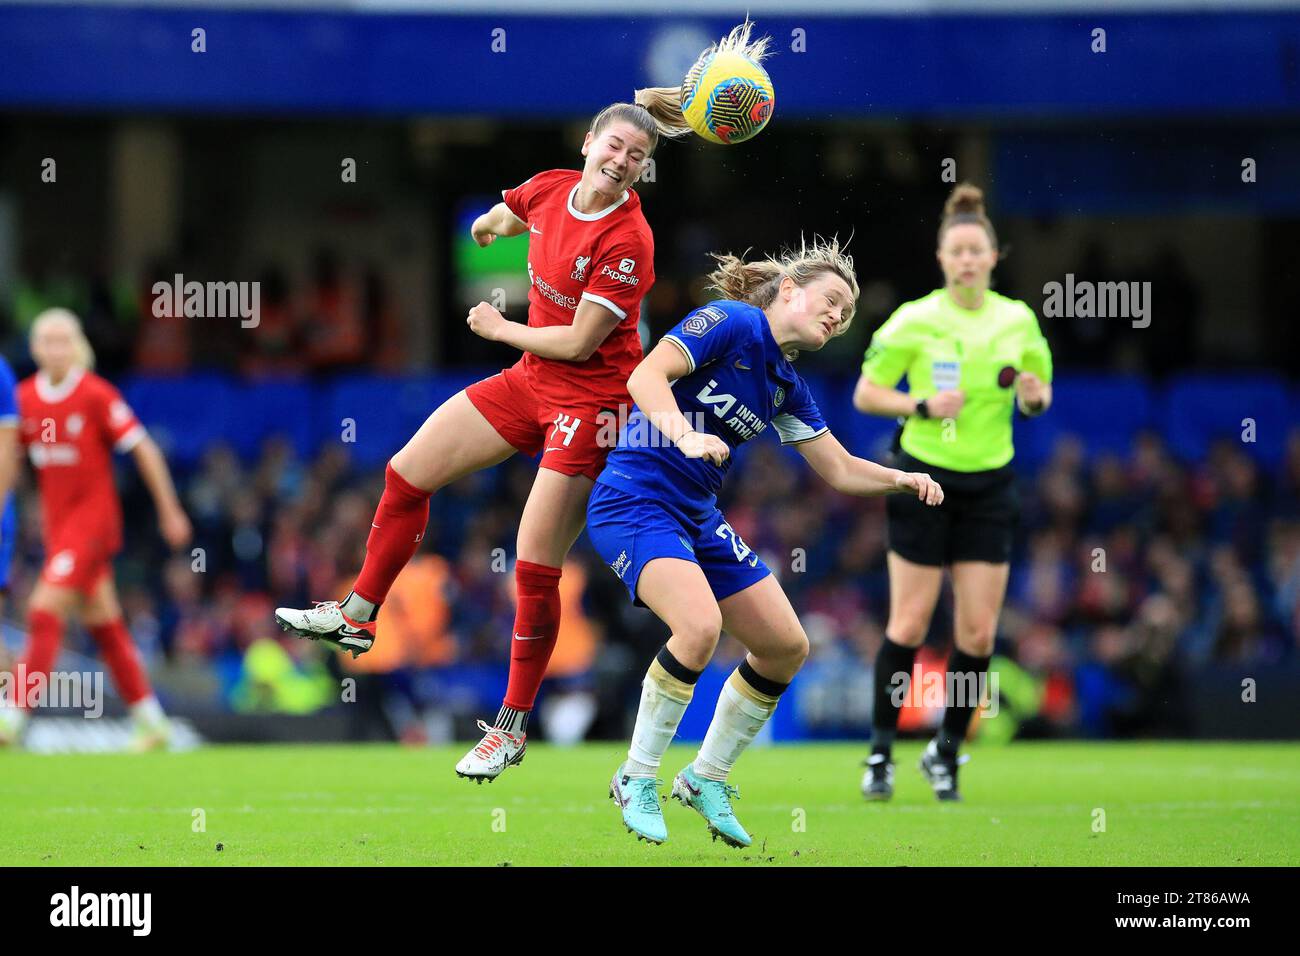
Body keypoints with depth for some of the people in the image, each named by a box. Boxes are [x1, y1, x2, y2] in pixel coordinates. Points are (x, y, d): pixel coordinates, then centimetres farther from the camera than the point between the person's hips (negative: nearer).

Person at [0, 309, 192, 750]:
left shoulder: (97, 395, -12)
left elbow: (143, 450, -7)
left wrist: (169, 511, -4)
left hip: (93, 517, -6)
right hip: (56, 522, 6)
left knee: (45, 610, -17)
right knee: (104, 624, 11)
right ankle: (151, 722, 19)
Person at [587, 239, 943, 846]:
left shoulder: (787, 389, 13)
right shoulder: (732, 323, -10)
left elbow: (841, 471, 17)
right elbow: (647, 375, -20)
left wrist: (903, 480, 0)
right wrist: (685, 435, -36)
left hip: (699, 517, 9)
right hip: (636, 500, -9)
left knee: (786, 646, 5)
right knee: (700, 625, -30)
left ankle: (707, 778, 22)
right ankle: (636, 781, -13)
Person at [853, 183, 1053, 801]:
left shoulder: (1018, 321, 3)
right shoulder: (912, 321, -6)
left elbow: (1040, 394, 14)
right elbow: (865, 394, -1)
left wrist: (1034, 396, -10)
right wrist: (922, 406, -17)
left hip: (990, 487, 3)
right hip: (925, 478, -3)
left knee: (978, 633, -1)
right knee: (909, 624, -4)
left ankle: (946, 752, 15)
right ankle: (881, 752, 9)